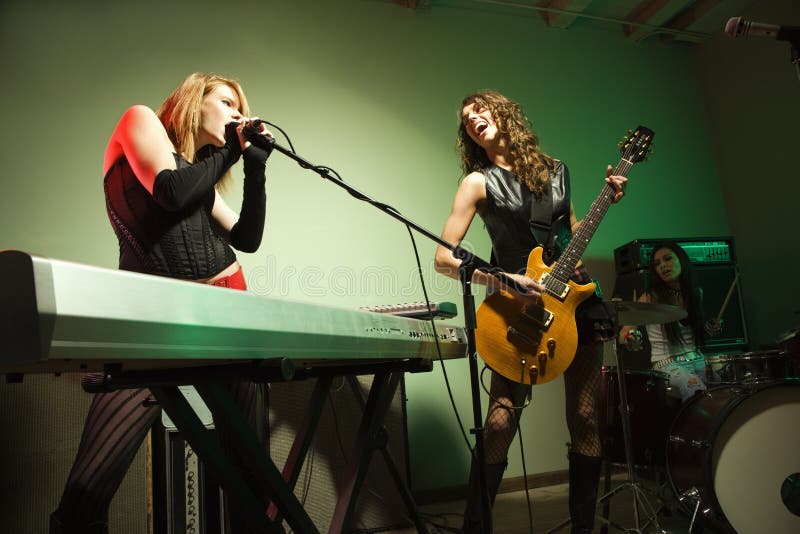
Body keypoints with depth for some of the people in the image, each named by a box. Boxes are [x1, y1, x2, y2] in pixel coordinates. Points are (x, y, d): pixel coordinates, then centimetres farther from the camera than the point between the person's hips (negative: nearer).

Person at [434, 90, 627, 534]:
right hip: (521, 308, -4)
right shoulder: (479, 181, -3)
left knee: (584, 418, 5)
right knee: (502, 420, -12)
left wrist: (606, 202, 8)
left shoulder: (555, 170, 11)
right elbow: (443, 257, -11)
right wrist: (503, 281, -22)